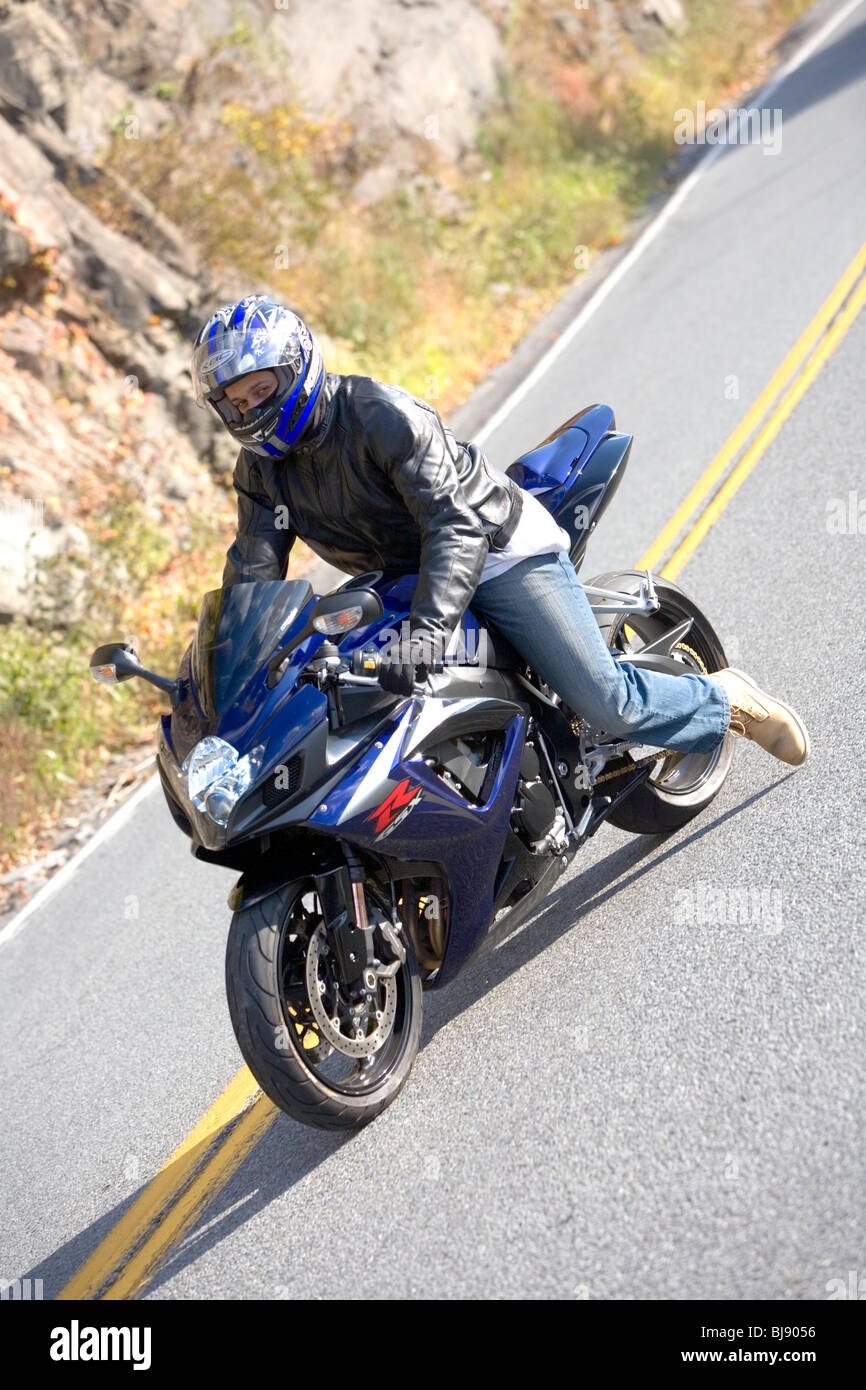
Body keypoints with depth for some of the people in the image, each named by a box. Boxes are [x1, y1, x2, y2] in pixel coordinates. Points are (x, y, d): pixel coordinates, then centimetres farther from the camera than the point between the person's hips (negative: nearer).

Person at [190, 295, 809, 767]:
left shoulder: (381, 415, -26)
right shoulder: (260, 470, -4)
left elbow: (459, 521, -34)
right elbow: (252, 571, -8)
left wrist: (426, 629, -47)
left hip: (498, 549, -7)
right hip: (398, 579, 8)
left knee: (605, 702, -14)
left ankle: (727, 701, 15)